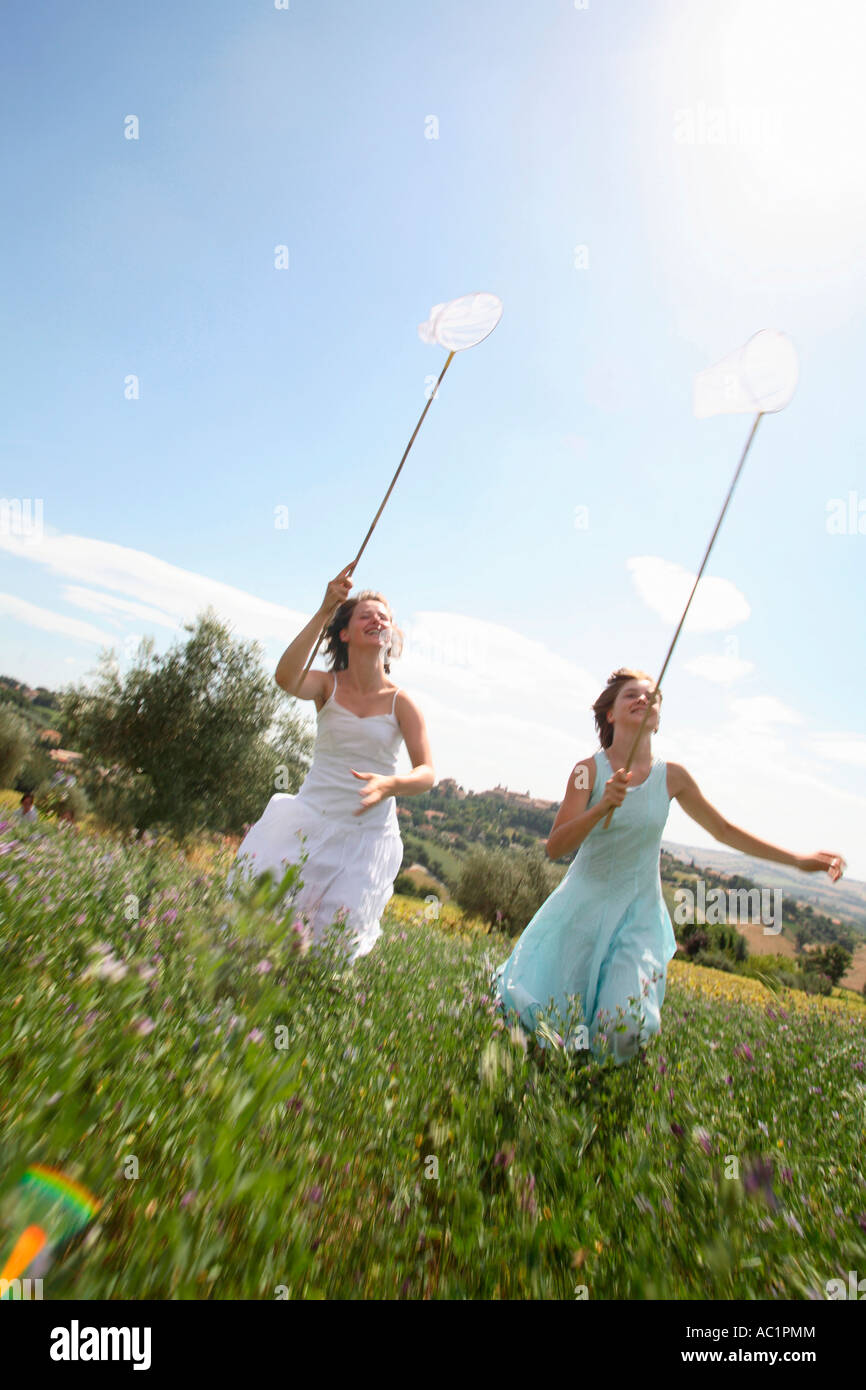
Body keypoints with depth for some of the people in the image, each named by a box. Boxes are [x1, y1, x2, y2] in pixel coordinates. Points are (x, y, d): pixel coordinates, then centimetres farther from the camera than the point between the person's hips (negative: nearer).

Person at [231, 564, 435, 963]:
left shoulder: (401, 702, -4)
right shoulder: (327, 685, -1)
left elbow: (427, 773, -11)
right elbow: (286, 678, -25)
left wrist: (390, 785, -32)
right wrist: (324, 610, -27)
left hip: (368, 832, 0)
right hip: (311, 819, 1)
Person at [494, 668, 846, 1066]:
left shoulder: (672, 776, -4)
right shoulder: (589, 770, -12)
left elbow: (724, 831, 10)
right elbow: (555, 848, -18)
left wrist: (798, 859, 6)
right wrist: (602, 806, -33)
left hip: (639, 914, 2)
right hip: (585, 906, -1)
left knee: (625, 1029, -13)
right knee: (544, 1016, 3)